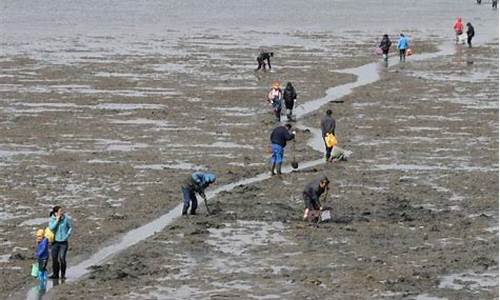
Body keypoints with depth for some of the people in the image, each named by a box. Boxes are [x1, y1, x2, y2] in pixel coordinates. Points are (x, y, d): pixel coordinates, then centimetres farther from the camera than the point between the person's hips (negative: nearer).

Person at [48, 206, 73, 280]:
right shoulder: (51, 219, -4)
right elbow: (51, 228, -19)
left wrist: (67, 235, -5)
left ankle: (63, 274, 3)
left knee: (62, 258, -12)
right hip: (55, 241, 2)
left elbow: (71, 227, 5)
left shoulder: (67, 218, -7)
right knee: (54, 259, 6)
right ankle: (55, 274, 20)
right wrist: (57, 220, -20)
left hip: (63, 242, -2)